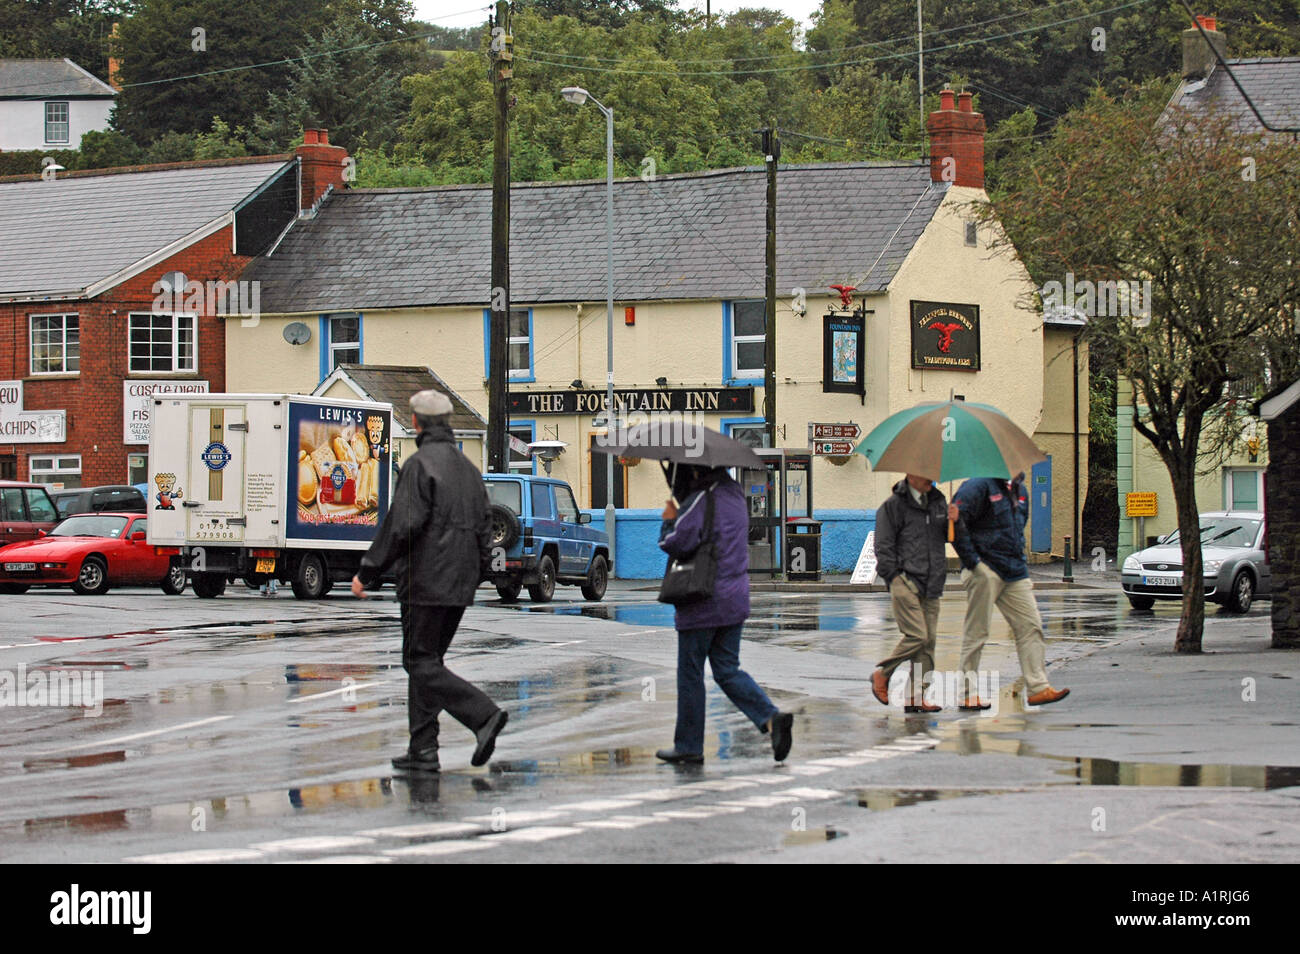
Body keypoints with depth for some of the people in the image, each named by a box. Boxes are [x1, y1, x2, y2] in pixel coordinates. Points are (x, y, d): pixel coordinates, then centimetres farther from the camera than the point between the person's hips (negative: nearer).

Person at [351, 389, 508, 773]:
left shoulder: (420, 465, -12)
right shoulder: (467, 467, 15)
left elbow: (401, 526, -19)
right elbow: (482, 528, 17)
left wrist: (367, 572, -12)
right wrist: (474, 578, 25)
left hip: (427, 583, -8)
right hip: (460, 585, 8)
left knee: (422, 663, -5)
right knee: (426, 661, 13)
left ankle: (483, 715, -19)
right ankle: (423, 751, 10)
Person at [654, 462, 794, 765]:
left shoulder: (701, 499, -16)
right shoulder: (734, 495, 11)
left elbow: (680, 541, -25)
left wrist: (669, 521, -5)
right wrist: (678, 516, 10)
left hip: (702, 603, -8)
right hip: (735, 600, 8)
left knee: (690, 673, 4)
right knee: (727, 670, 12)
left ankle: (688, 745, 11)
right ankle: (771, 717, -8)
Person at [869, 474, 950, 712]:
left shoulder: (938, 500, 14)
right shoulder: (894, 505, -4)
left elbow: (949, 535, 20)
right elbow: (883, 546, -4)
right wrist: (894, 576, -11)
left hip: (930, 585, 6)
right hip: (905, 581, -6)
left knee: (929, 641, 2)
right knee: (917, 636, -15)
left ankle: (916, 697, 6)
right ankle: (882, 675, 5)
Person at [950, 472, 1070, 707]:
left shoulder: (1019, 490, 16)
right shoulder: (979, 486, -10)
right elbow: (956, 522, -17)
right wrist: (972, 562, -17)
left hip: (1014, 573, 7)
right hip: (985, 572, -7)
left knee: (1030, 625, 0)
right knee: (976, 631, -1)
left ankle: (1037, 688, 1)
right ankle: (967, 692, 6)